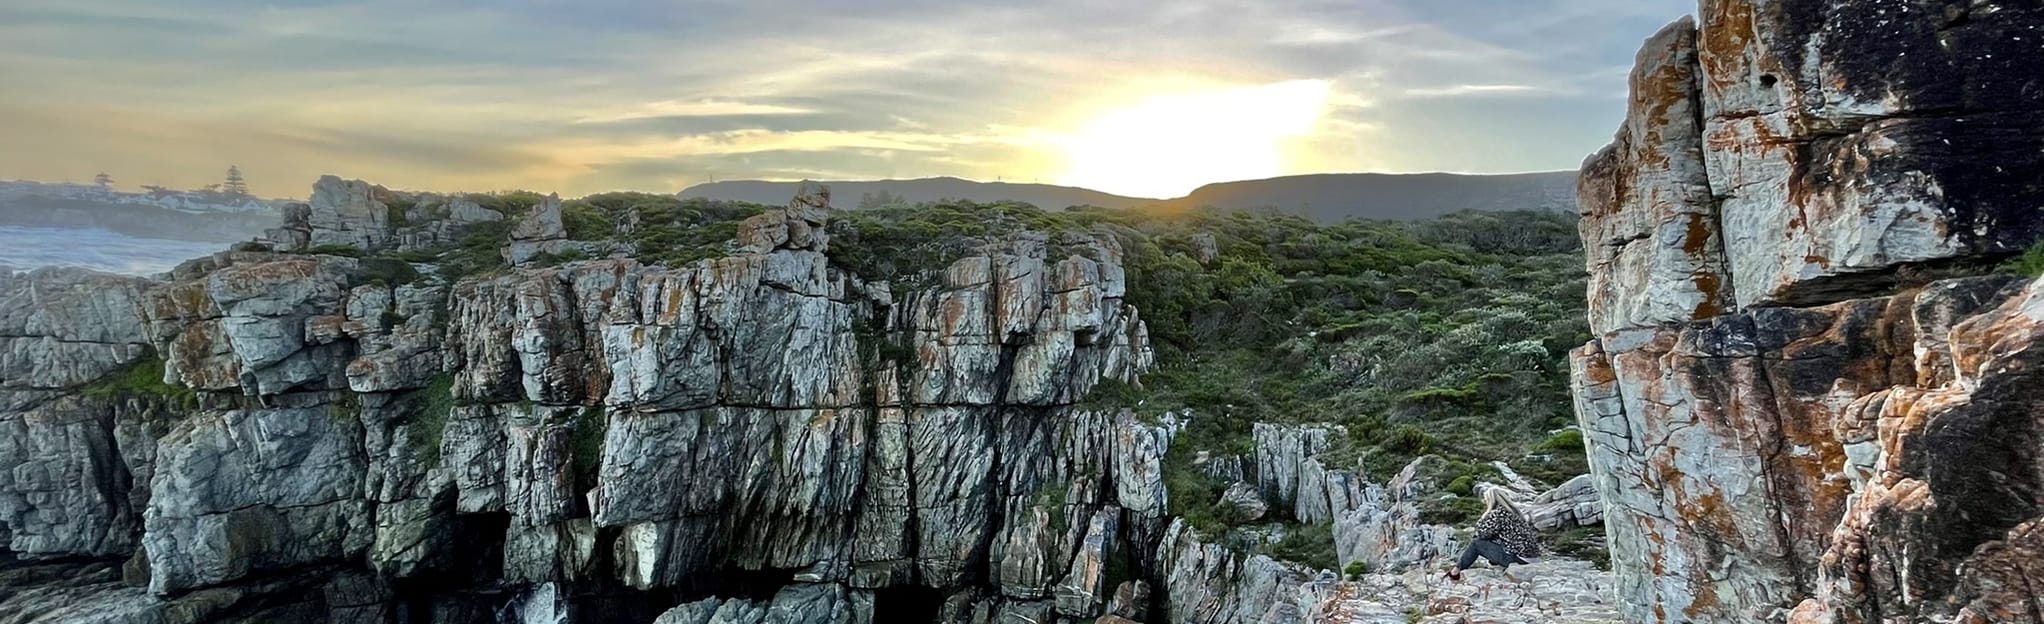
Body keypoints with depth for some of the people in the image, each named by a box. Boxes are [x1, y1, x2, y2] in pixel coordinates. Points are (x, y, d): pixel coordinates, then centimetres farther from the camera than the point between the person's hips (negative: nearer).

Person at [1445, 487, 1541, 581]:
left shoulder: (1498, 513, -12)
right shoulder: (1512, 509, 15)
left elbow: (1483, 533, -8)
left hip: (1517, 556, -8)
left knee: (1475, 544, 3)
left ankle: (1456, 571, 9)